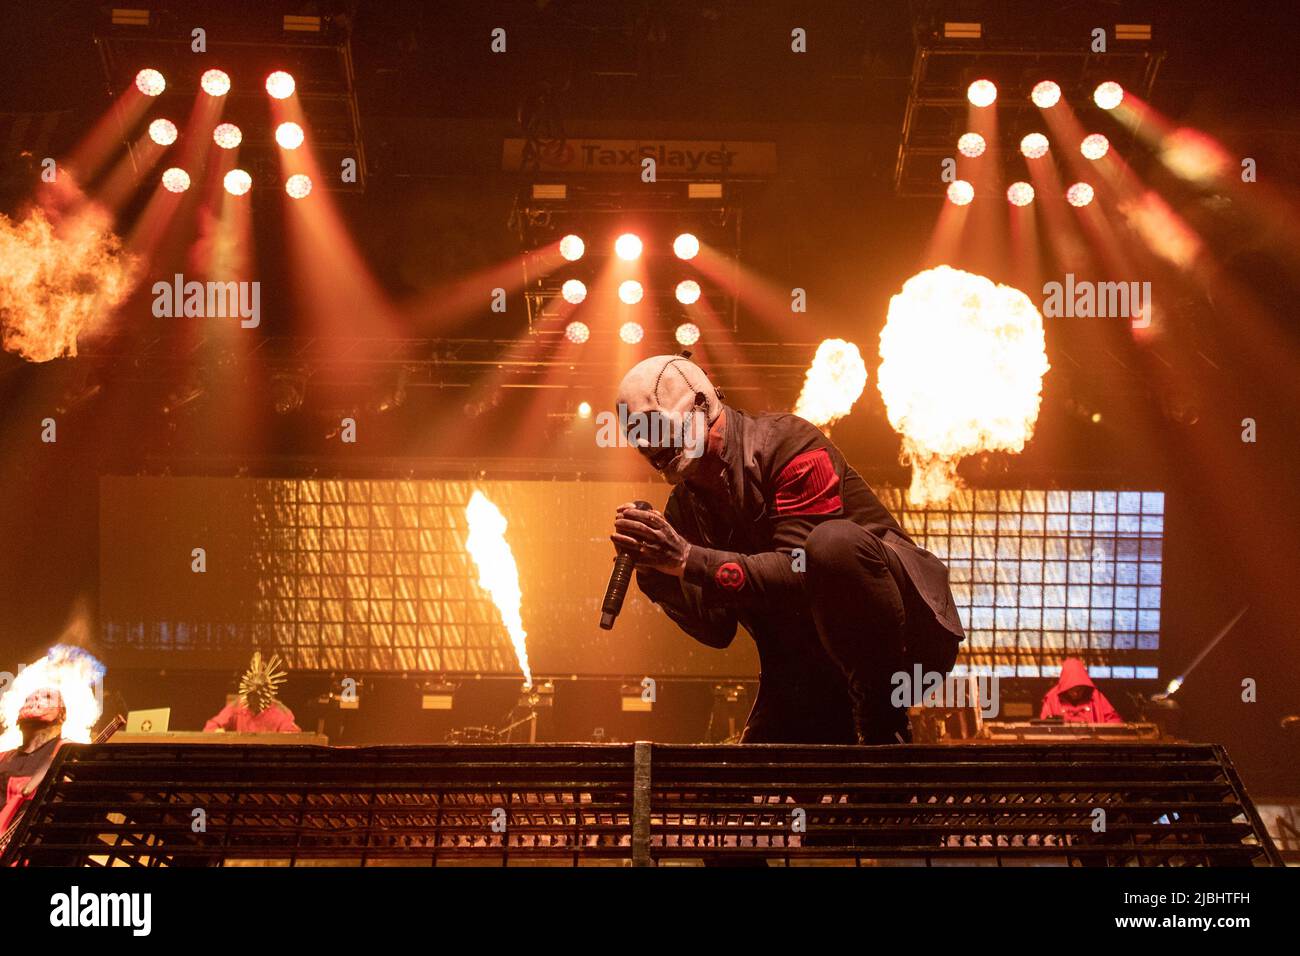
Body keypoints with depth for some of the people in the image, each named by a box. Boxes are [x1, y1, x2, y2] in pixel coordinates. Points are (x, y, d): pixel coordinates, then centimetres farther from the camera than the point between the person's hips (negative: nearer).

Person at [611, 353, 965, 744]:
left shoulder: (786, 444, -13)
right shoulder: (685, 507, 8)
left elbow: (800, 572, -24)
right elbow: (717, 631, 4)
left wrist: (687, 560, -29)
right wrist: (659, 573, -12)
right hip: (808, 663, 7)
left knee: (833, 542, -36)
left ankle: (884, 725, -22)